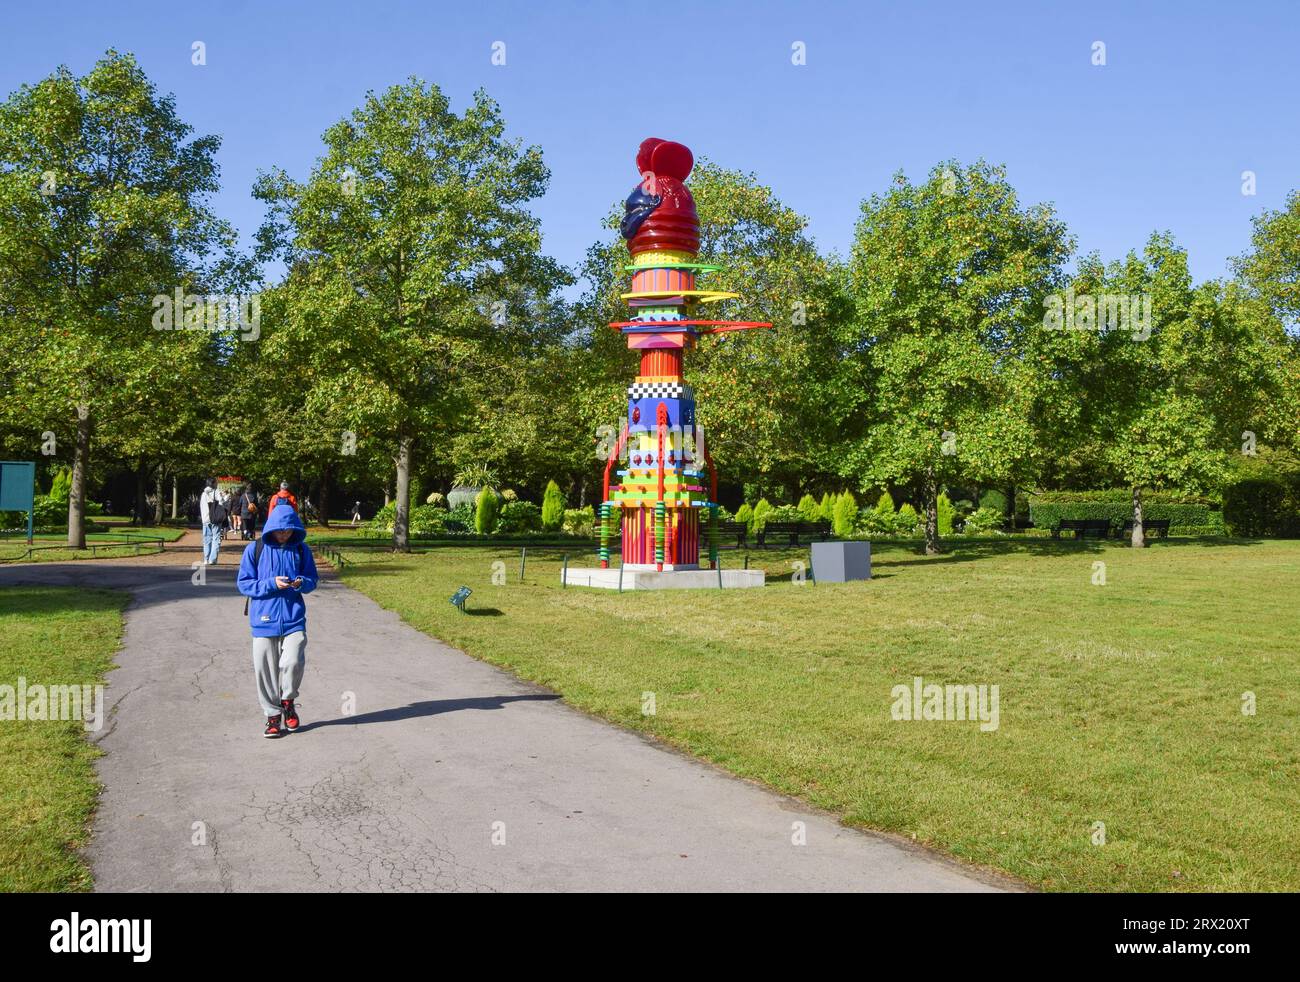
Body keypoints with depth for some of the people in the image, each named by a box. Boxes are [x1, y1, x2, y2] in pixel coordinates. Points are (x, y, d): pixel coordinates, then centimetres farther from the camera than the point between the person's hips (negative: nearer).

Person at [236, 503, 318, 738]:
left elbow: (312, 580, 11)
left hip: (293, 617, 0)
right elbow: (244, 584, -1)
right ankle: (273, 716, 20)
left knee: (293, 662, -16)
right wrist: (272, 584, -15)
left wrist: (301, 583, -12)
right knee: (264, 668, 3)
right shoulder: (255, 549, -1)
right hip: (264, 619, 0)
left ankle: (288, 701, 13)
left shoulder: (301, 549, 4)